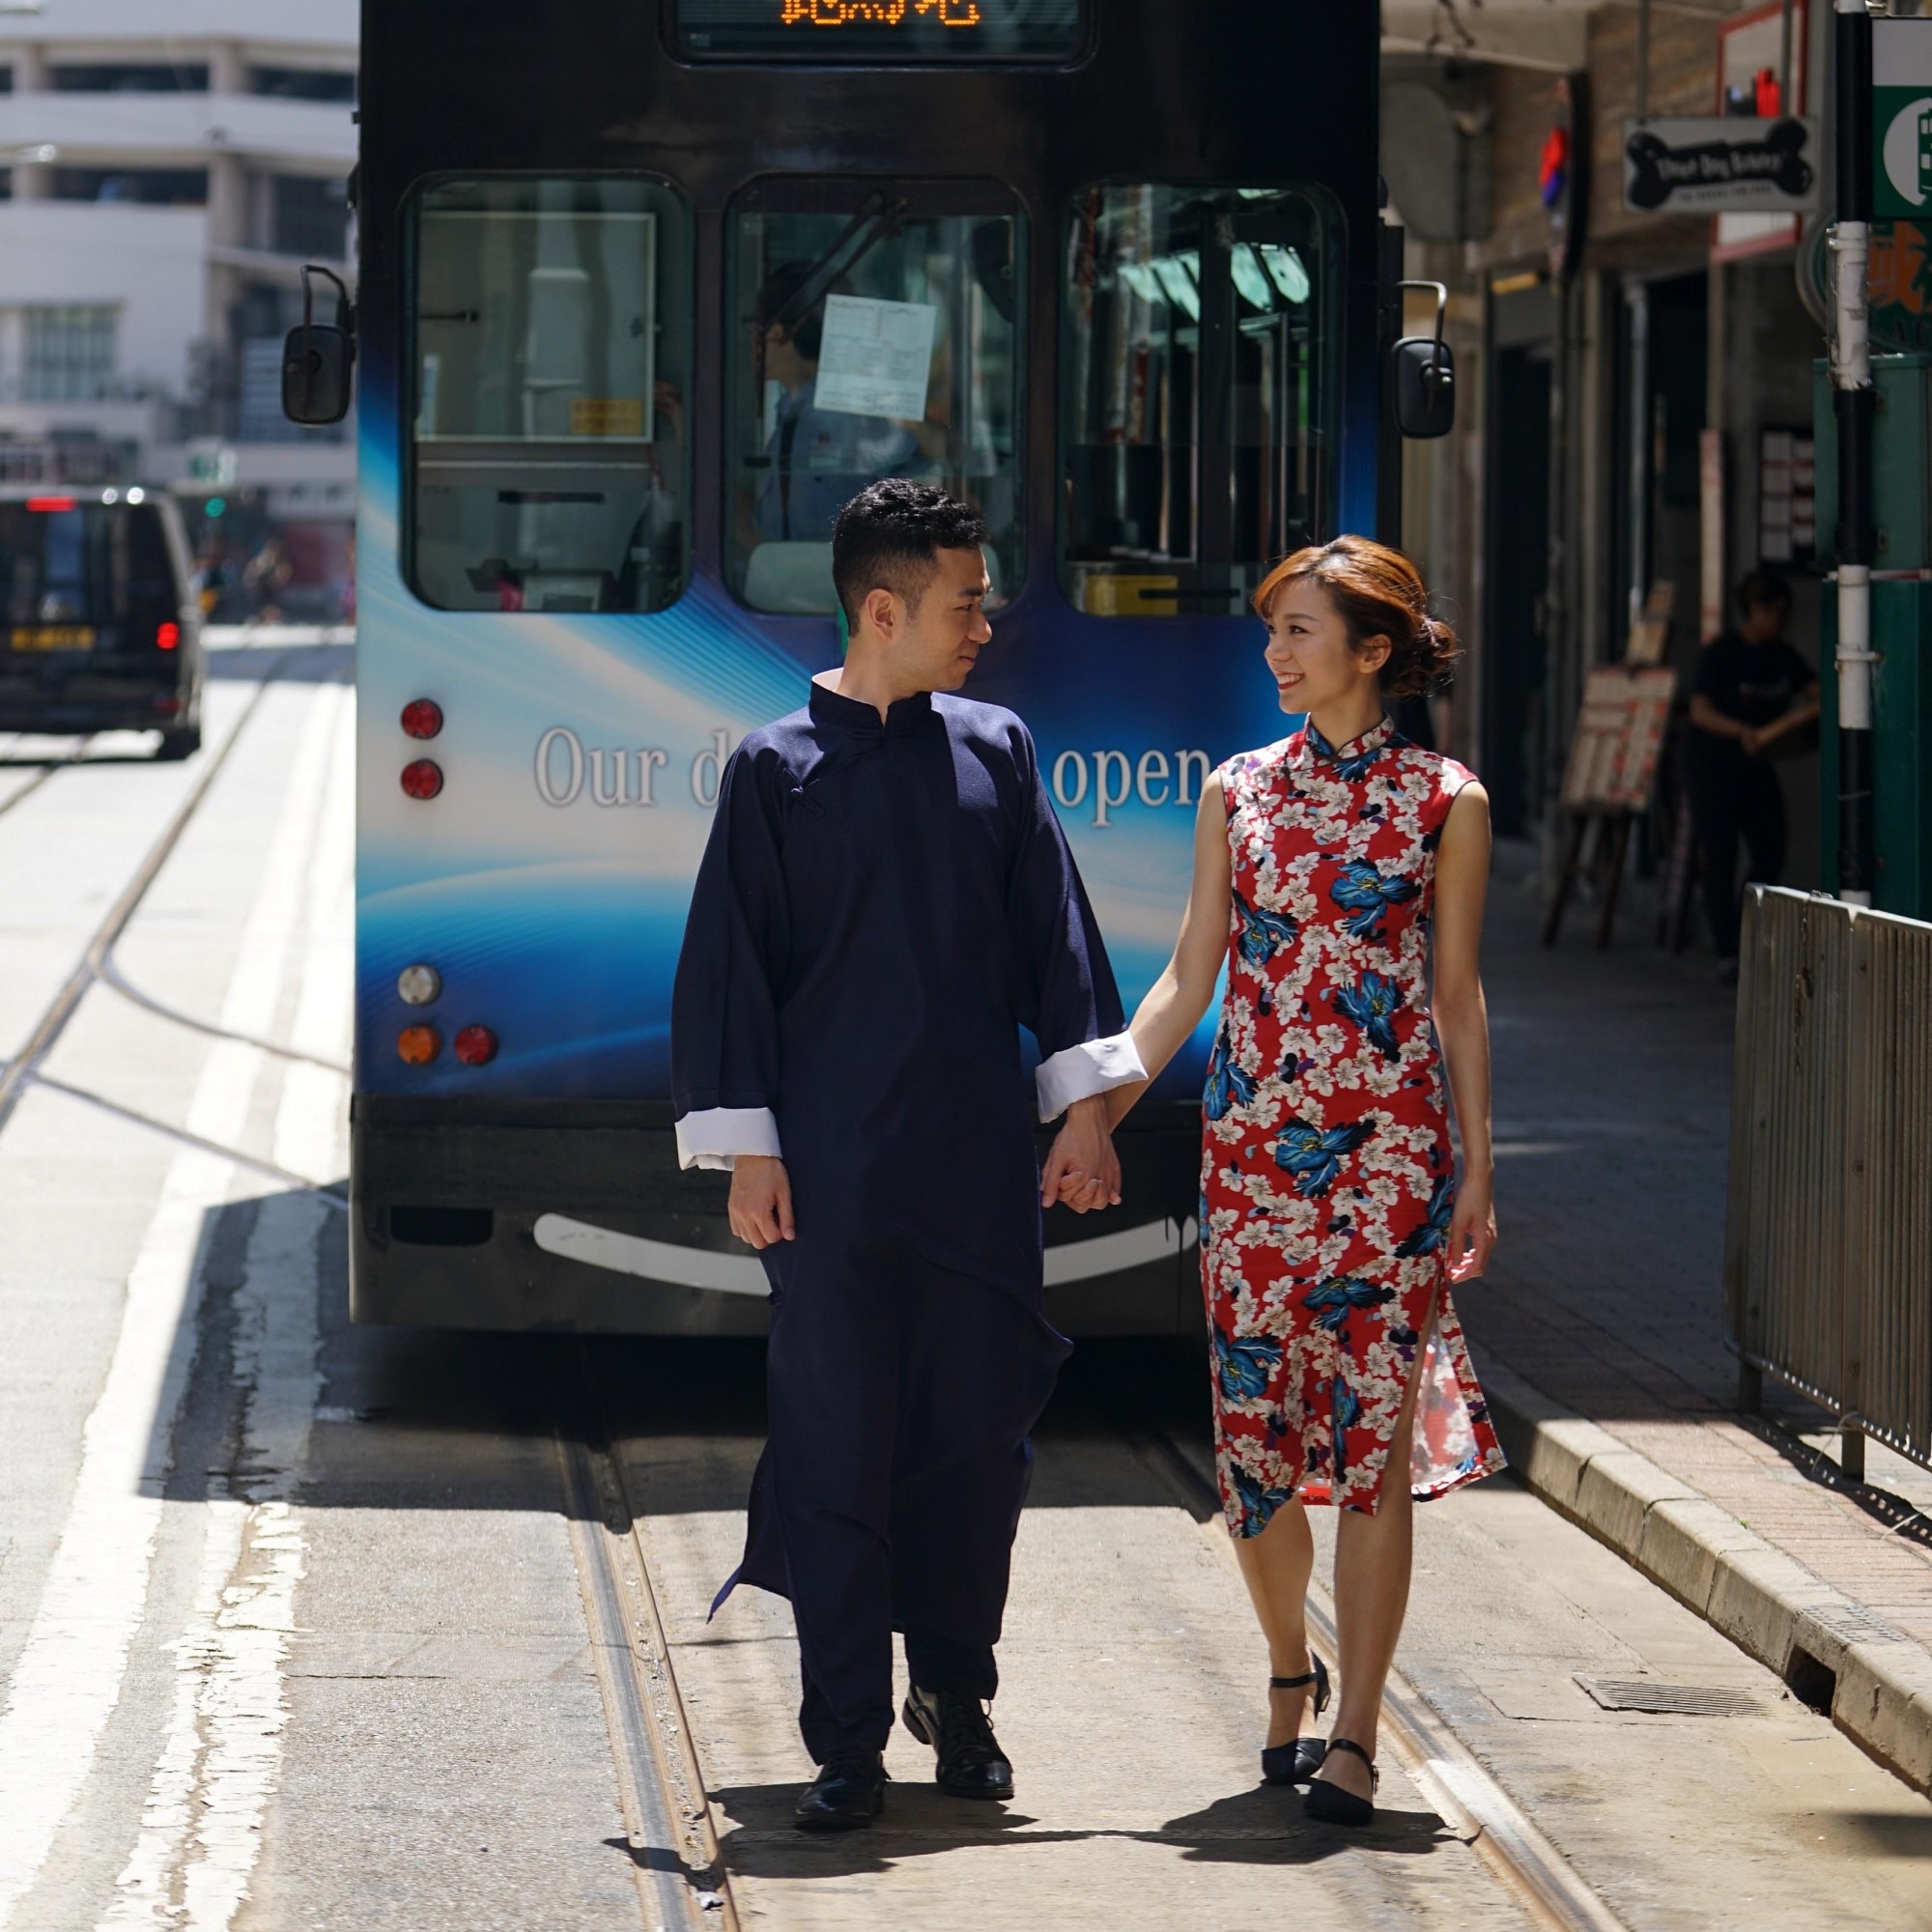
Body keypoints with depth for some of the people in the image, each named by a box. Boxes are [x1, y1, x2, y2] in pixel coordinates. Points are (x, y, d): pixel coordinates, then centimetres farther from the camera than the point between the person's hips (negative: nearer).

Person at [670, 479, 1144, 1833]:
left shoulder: (997, 752, 9)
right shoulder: (779, 769, -1)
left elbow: (1055, 932, 11)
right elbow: (729, 965, 0)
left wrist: (1086, 1099, 3)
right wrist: (746, 1150, -5)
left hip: (977, 1157, 3)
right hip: (836, 1162, -3)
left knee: (983, 1423, 5)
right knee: (839, 1432, -2)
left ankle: (954, 1684, 26)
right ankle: (849, 1741, 4)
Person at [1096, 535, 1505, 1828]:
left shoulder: (1444, 802, 2)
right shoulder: (1239, 792, 8)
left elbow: (1458, 995, 5)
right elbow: (1190, 976, 9)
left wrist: (1476, 1166, 3)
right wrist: (1099, 1112, 1)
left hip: (1391, 1146, -2)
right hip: (1252, 1140, 2)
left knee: (1376, 1436, -5)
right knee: (1254, 1429, 2)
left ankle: (1356, 1735, -3)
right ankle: (1291, 1670, 27)